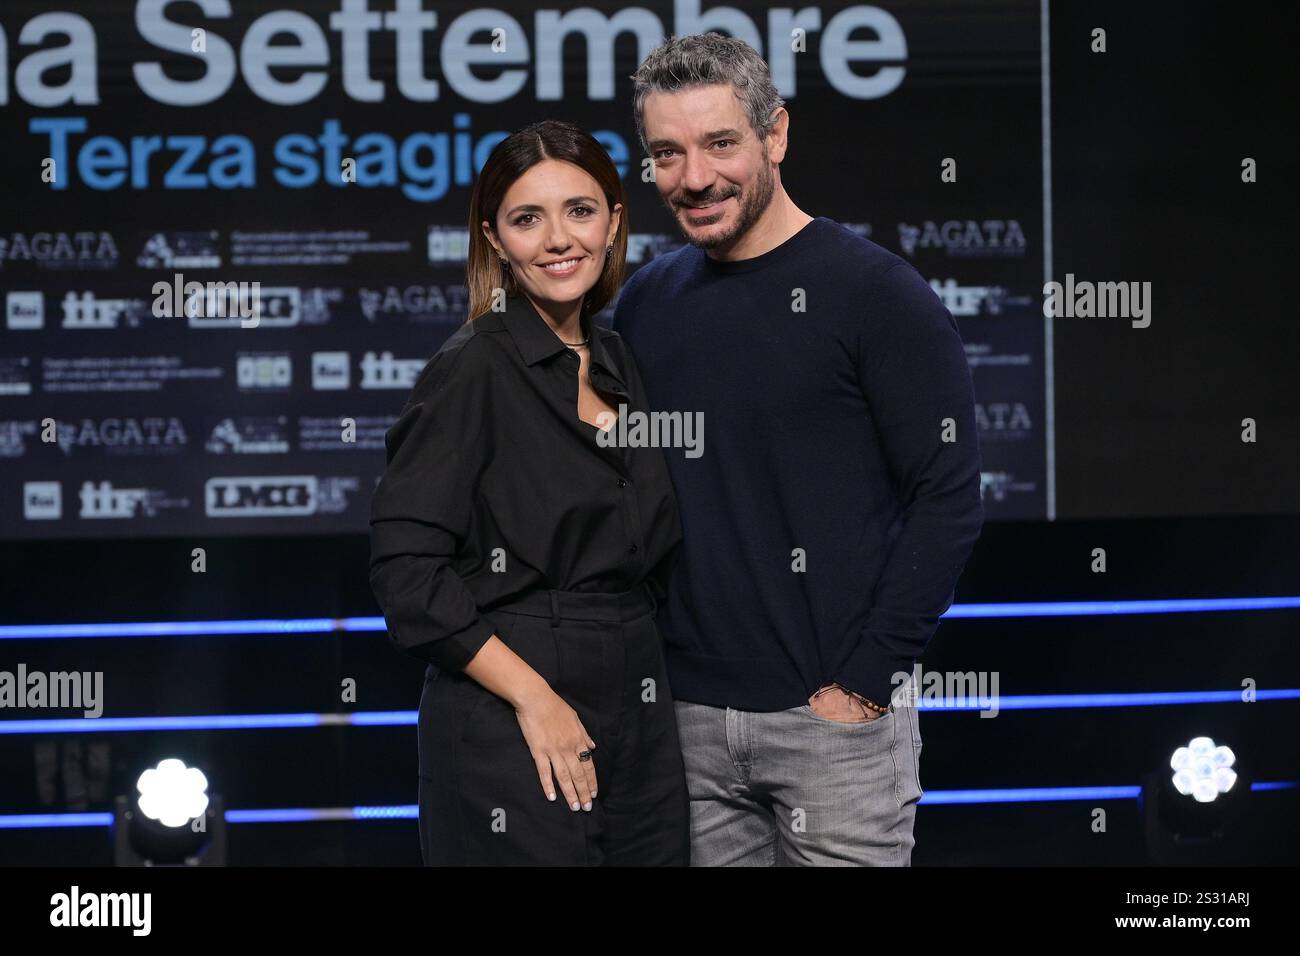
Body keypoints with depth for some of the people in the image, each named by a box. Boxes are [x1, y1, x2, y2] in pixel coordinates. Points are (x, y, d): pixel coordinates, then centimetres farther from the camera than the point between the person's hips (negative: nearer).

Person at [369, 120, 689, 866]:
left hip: (640, 734, 7)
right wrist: (533, 696, -18)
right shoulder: (475, 369, -7)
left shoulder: (620, 365, 13)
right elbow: (407, 568, -15)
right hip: (512, 744, -6)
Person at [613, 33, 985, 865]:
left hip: (833, 720, -4)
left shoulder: (876, 292, -8)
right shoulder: (646, 304, 8)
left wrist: (865, 683, -13)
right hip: (687, 718, 5)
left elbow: (949, 498, -10)